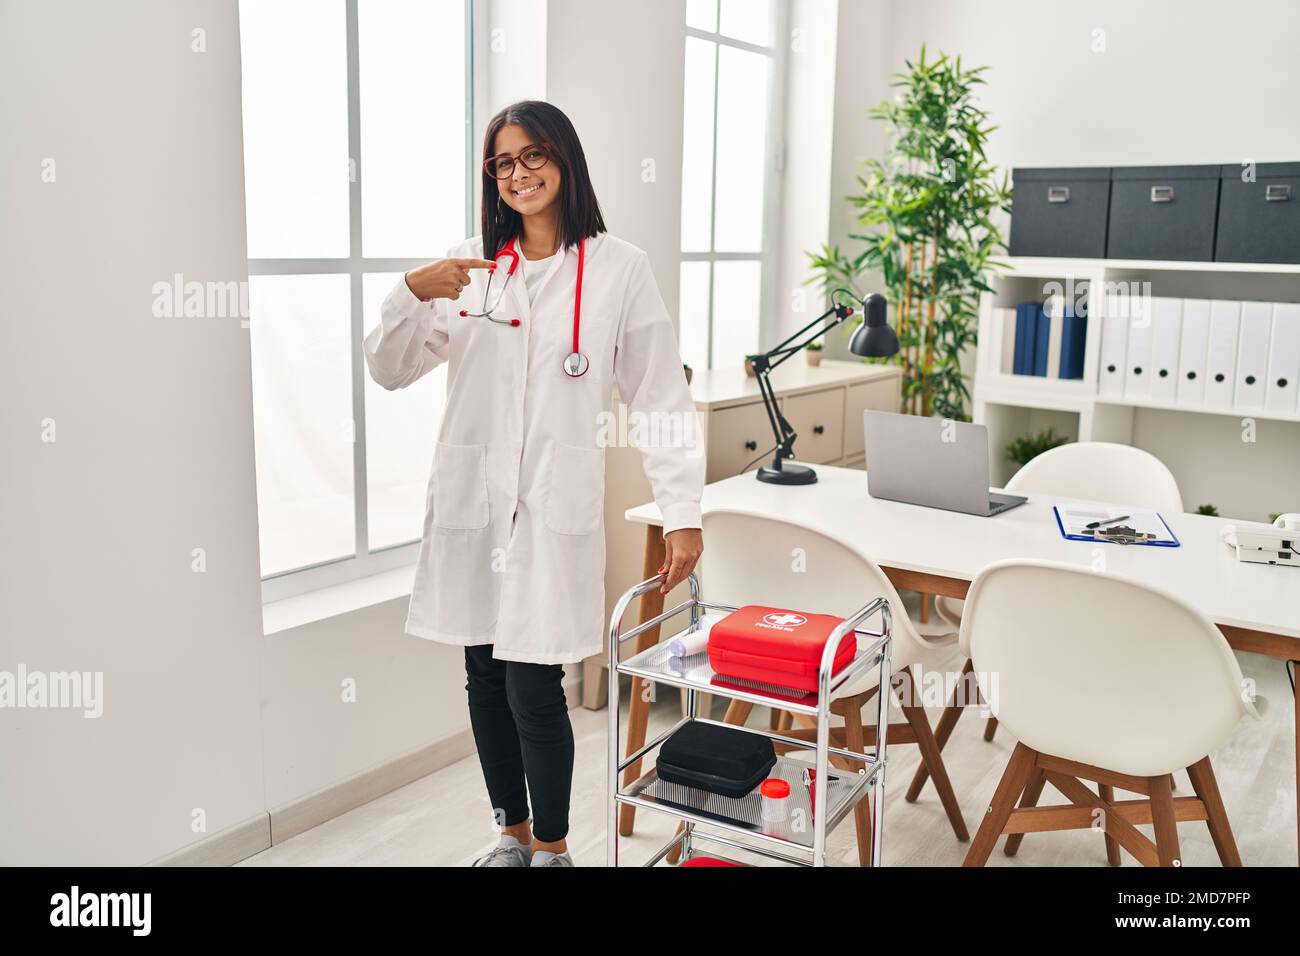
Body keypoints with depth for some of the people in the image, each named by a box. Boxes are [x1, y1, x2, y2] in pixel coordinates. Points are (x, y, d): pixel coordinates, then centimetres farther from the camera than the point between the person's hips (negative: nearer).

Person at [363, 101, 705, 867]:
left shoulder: (620, 268, -1)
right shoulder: (471, 264, 9)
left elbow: (662, 397, -2)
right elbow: (391, 370, 10)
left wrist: (683, 512, -9)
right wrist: (412, 294, -9)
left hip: (557, 510, -4)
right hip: (471, 502, 4)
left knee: (533, 688, -5)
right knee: (486, 681, 12)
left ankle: (552, 848, 19)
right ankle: (513, 835, 32)